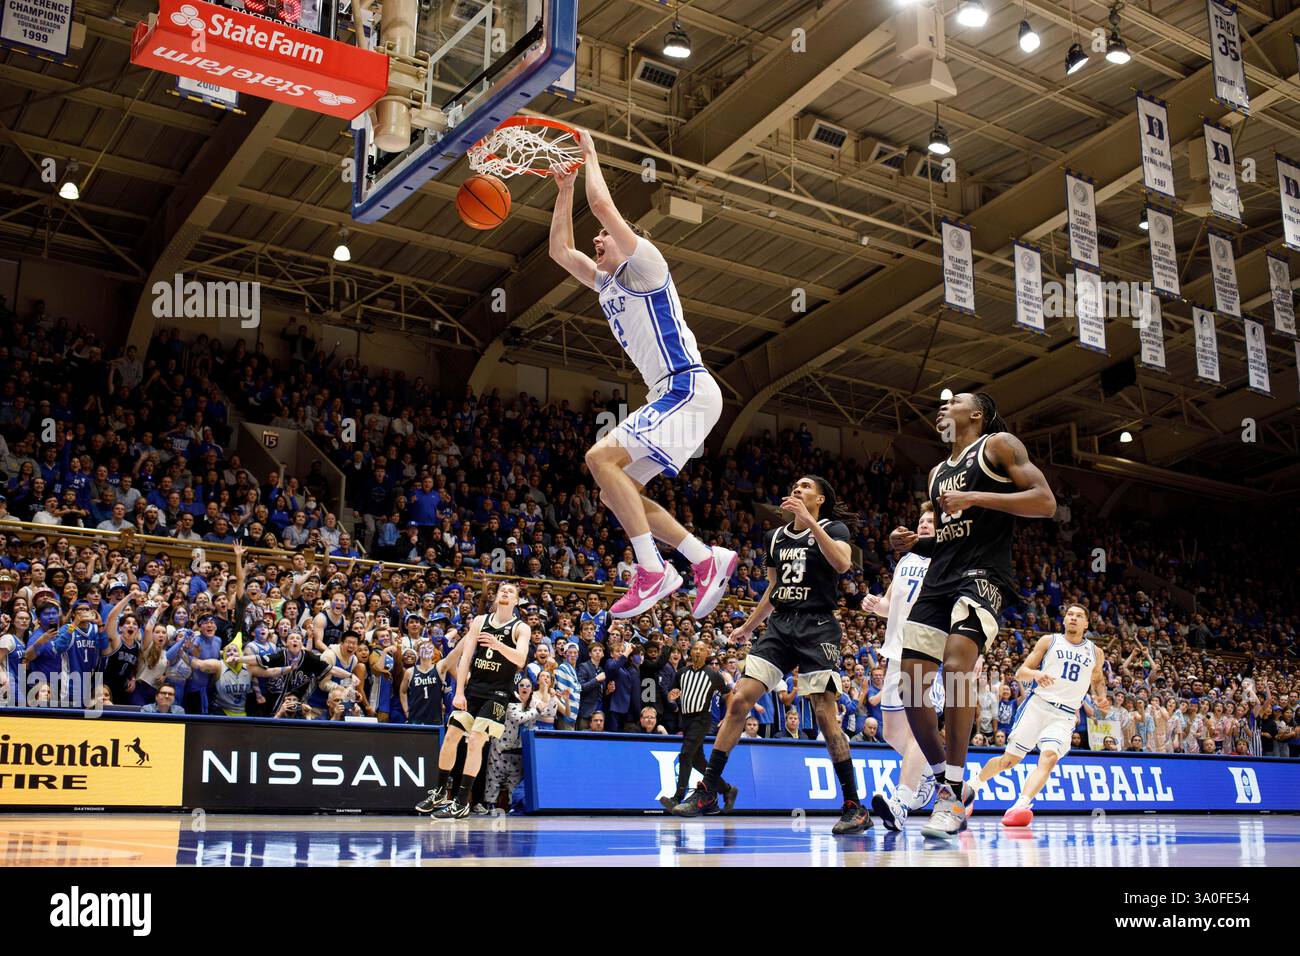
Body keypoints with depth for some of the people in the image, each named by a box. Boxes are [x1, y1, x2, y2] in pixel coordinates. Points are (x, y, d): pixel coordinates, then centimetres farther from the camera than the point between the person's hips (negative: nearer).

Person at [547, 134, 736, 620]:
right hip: (671, 396, 10)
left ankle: (652, 570, -21)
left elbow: (602, 203, -11)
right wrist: (565, 188, 26)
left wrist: (589, 154, 5)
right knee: (614, 491, 5)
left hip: (689, 389, -10)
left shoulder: (644, 262, -1)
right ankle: (708, 558, 4)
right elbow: (559, 249, 30)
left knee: (602, 456, -22)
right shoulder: (607, 284, 23)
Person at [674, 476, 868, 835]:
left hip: (817, 627, -5)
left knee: (825, 714, -11)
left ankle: (855, 807, 0)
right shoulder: (776, 537, 17)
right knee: (739, 699, -7)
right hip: (779, 626, 5)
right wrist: (748, 626, 28)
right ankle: (707, 790, -1)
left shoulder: (834, 528, 1)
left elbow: (842, 563, -21)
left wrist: (810, 521, -24)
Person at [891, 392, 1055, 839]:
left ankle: (955, 793, -21)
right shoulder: (937, 473, 24)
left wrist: (975, 498, -16)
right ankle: (947, 785, 13)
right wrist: (915, 543, 9)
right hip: (939, 579, 8)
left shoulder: (999, 445, 3)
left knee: (956, 664, -29)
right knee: (910, 683, -1)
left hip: (983, 575, -8)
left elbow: (1045, 502, -8)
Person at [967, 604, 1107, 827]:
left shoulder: (1096, 653, 14)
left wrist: (1100, 696, 7)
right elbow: (1020, 673, 5)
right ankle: (972, 787, 25)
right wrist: (1036, 674, -19)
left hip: (1065, 716, 1)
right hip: (1038, 705, -1)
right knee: (1009, 760, 1)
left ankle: (1020, 806, -39)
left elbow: (1098, 679, 30)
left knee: (1049, 757, -27)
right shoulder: (1049, 641, 7)